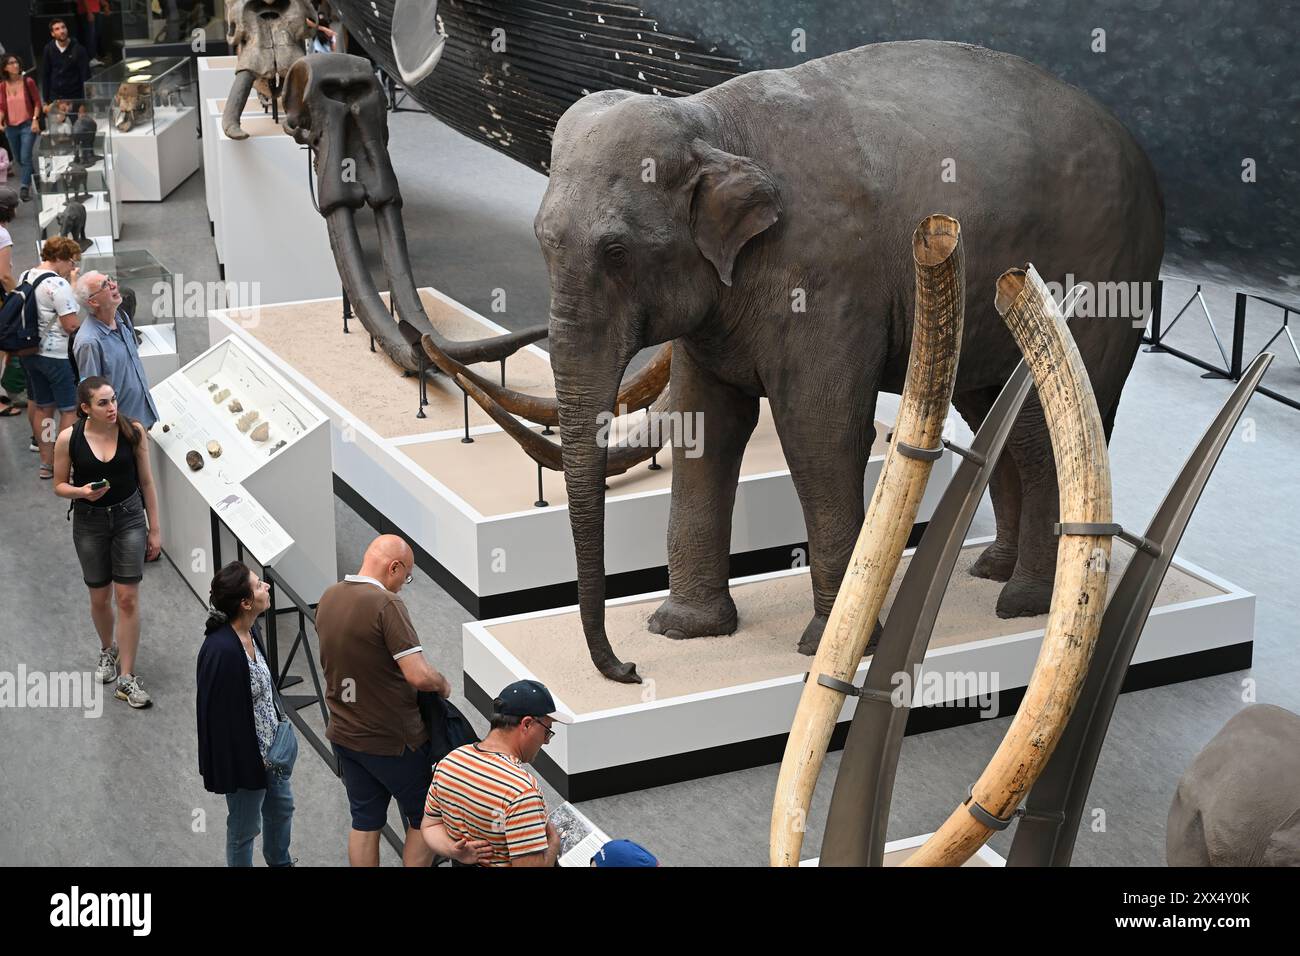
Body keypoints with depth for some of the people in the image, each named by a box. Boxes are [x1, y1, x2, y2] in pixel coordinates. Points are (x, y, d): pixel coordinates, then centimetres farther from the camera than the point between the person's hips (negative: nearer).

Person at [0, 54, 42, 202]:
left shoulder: (28, 82, -5)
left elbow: (37, 102, -1)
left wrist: (35, 120, -11)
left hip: (27, 125, -4)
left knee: (25, 157, -14)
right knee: (18, 159, 15)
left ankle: (24, 187, -13)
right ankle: (33, 179, 38)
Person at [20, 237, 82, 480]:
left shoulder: (25, 277, 7)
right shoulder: (59, 284, -19)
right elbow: (71, 325, -20)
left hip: (31, 352, 9)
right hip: (57, 356, -9)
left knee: (42, 407, 17)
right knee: (69, 410, 1)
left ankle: (47, 463, 24)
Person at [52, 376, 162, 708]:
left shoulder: (133, 431, -12)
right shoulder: (69, 439, -14)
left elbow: (146, 481, -2)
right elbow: (59, 485, -1)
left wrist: (155, 529, 1)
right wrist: (81, 491, -24)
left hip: (129, 518, 0)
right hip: (89, 522, 0)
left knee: (127, 598, -3)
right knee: (100, 597, 14)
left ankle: (127, 678, 4)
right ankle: (108, 650, 44)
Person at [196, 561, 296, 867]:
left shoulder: (251, 632, -4)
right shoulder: (221, 650, -32)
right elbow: (219, 715, -27)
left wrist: (279, 726, 12)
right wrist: (233, 772, -21)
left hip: (269, 747, 9)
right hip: (244, 757, -9)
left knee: (281, 807, 29)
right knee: (244, 829, 12)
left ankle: (280, 863, 52)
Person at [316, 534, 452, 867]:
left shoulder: (328, 597, 2)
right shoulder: (386, 604, -23)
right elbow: (419, 676, -27)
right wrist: (443, 685, -8)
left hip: (345, 735, 7)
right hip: (392, 739, -7)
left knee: (364, 821, 15)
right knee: (423, 820, 11)